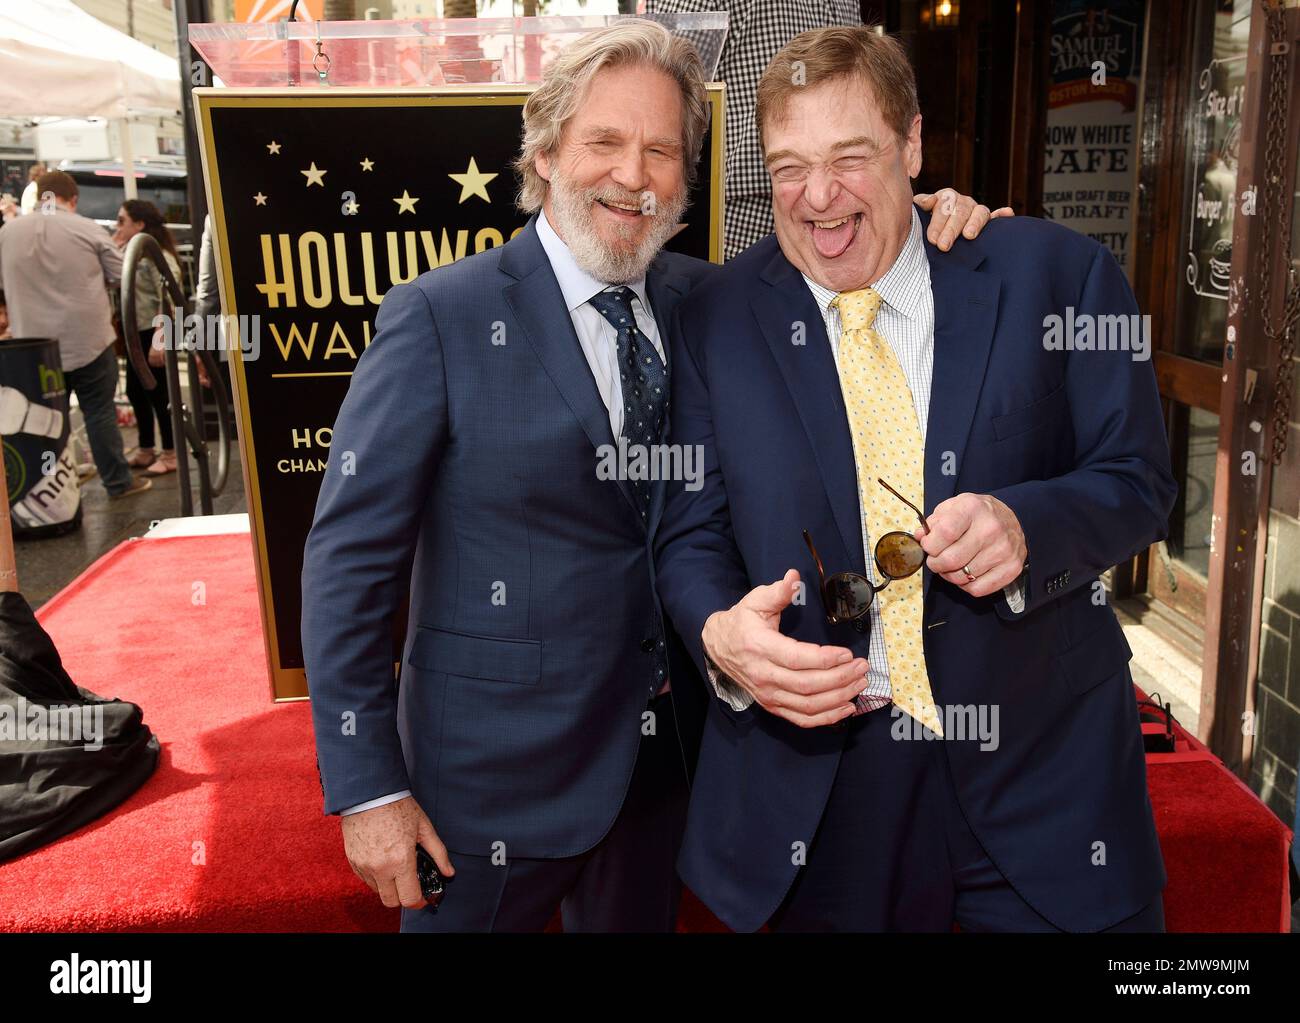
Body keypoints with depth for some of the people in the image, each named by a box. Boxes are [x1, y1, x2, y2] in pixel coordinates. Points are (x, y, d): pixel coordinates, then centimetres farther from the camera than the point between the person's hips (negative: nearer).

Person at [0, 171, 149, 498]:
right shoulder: (87, 229, -7)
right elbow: (122, 275, -1)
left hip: (35, 345, 2)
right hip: (88, 340, -2)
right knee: (99, 412, 6)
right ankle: (118, 481, 12)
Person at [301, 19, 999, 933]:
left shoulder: (704, 301, 0)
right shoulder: (440, 318, -14)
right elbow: (348, 562, -13)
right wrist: (368, 789, -13)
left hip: (665, 755, 5)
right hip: (499, 776, -4)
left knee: (640, 917, 23)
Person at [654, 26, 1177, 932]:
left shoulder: (1055, 275, -4)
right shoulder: (715, 321, -2)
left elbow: (1137, 479, -1)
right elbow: (691, 534, 0)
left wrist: (1023, 523, -22)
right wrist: (721, 634, -22)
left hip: (1041, 765, 0)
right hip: (817, 772, 1)